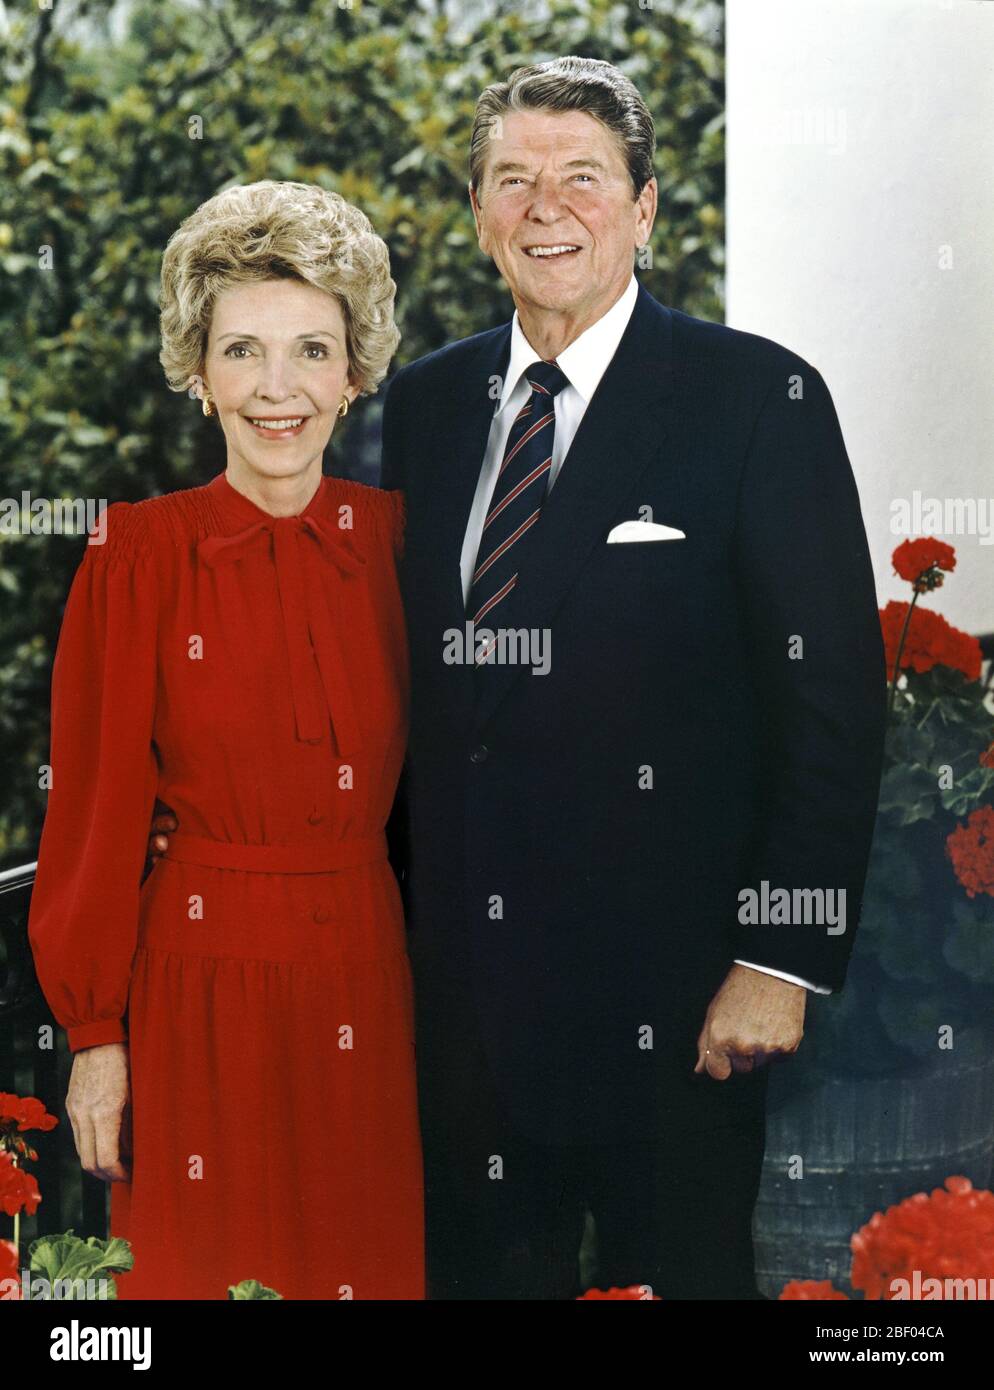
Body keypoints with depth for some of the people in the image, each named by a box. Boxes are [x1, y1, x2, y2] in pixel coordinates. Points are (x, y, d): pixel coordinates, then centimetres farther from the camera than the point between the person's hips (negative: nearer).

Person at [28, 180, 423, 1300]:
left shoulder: (392, 536, 2)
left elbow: (419, 773, 9)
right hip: (201, 985, -3)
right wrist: (95, 1033, -6)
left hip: (368, 979, 3)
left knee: (373, 1260, 12)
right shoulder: (140, 556, -7)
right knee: (208, 1266, 7)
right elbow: (95, 805, -5)